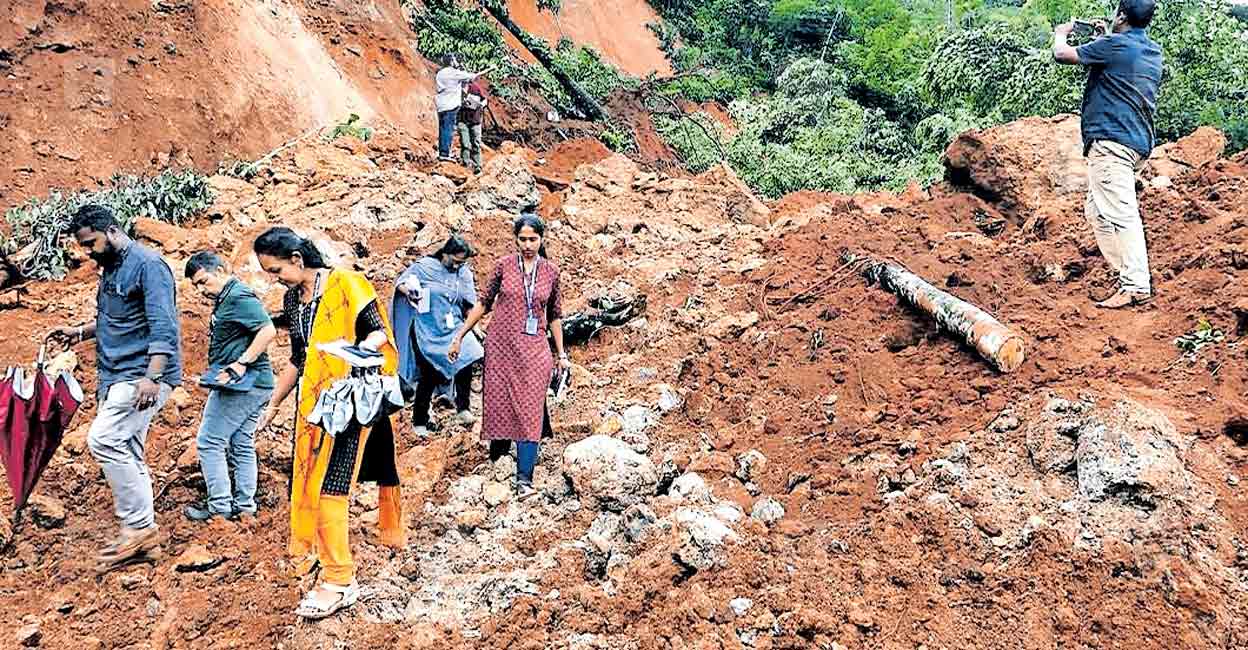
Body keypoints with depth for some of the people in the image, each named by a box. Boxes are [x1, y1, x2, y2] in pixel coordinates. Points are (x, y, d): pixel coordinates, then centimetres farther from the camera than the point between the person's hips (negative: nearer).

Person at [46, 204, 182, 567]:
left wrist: (152, 377, -30)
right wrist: (80, 332, 18)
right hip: (115, 376, 10)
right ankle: (141, 531, 14)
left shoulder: (147, 265, -11)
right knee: (127, 454, 8)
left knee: (103, 439, -20)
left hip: (143, 374, -10)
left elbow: (163, 326, -21)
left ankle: (139, 527, -15)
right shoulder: (110, 269, 18)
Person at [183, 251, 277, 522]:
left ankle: (220, 506, 2)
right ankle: (244, 506, 17)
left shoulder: (238, 296, -15)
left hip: (241, 385, -10)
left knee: (209, 442, -3)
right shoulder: (226, 298, 17)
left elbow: (268, 330, -24)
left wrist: (240, 364, -24)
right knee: (242, 446, 13)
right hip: (254, 386, 10)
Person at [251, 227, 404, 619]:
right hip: (313, 402, 7)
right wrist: (274, 404, 23)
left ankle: (339, 580, -11)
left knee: (329, 483, -13)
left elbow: (379, 332, -11)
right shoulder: (292, 299, 11)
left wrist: (361, 349, -33)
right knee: (309, 477, 6)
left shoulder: (345, 285, -11)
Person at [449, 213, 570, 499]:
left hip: (534, 350, 0)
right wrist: (459, 336, 6)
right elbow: (484, 304, 7)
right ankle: (496, 457, 20)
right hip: (501, 345, 0)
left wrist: (561, 354, 10)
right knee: (499, 405, 2)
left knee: (530, 411, -7)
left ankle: (524, 479, -9)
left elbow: (555, 316, 12)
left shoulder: (551, 271, 5)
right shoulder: (504, 266, 1)